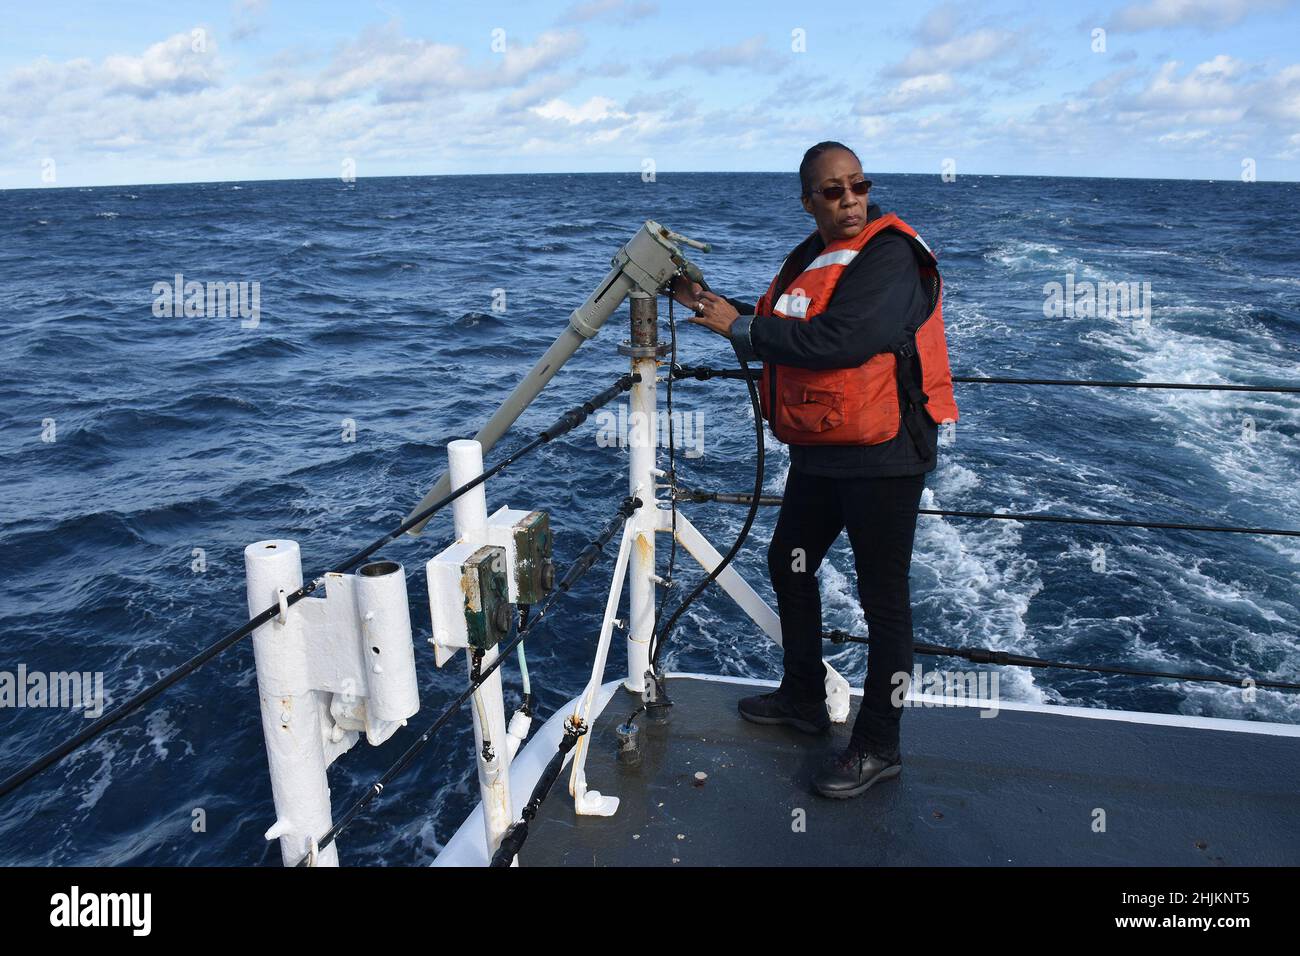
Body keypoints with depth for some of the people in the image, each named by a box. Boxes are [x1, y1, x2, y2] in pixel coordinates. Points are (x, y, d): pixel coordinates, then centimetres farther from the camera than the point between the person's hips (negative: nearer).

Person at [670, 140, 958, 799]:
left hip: (882, 457, -9)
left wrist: (742, 327, -21)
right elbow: (776, 335, 19)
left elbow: (841, 339, -30)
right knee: (789, 565, 20)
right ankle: (803, 699, 40)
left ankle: (878, 745, 16)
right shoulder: (809, 258, 13)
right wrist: (708, 303, 9)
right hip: (817, 454, 10)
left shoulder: (891, 256, -16)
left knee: (883, 598, 1)